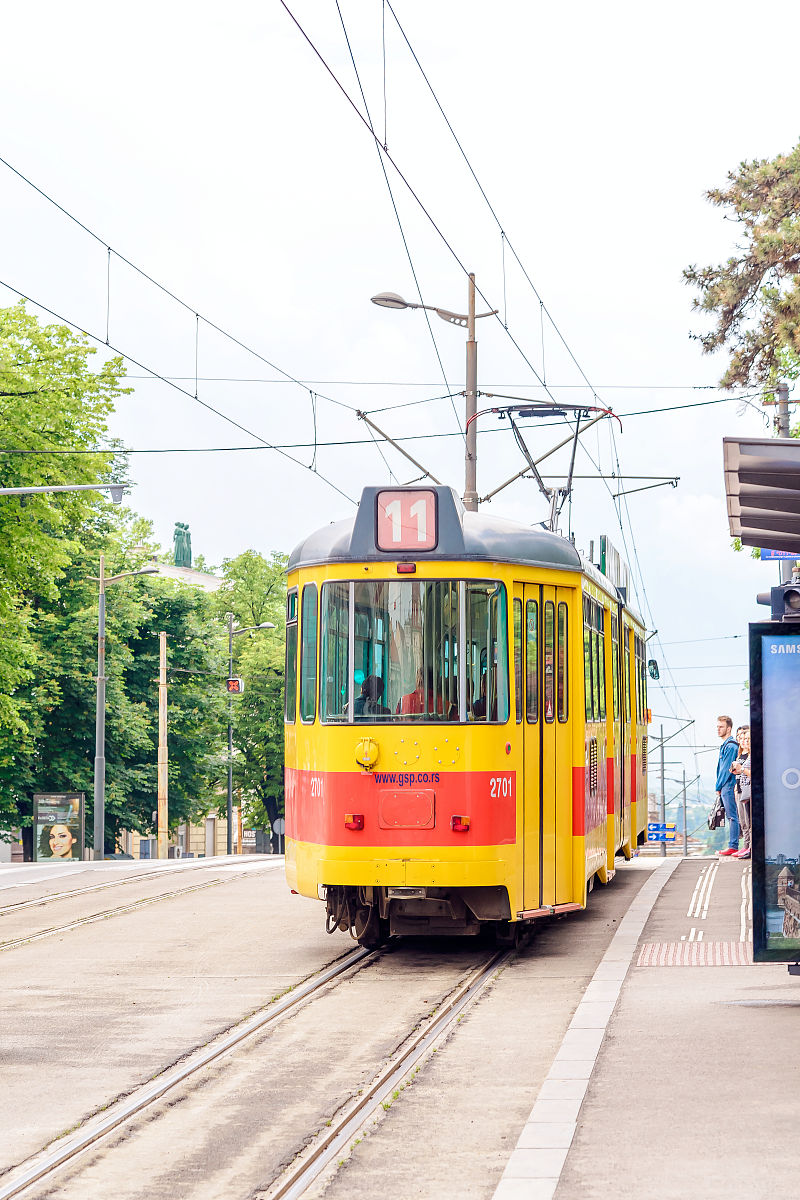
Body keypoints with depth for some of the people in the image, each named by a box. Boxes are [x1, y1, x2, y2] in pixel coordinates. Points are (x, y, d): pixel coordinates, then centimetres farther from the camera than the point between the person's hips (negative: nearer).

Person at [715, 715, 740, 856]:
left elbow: (726, 769, -15)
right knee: (731, 817, 10)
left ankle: (733, 846, -8)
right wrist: (719, 787, 17)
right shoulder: (725, 745, 19)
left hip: (729, 786, -10)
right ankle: (733, 846, 13)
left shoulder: (730, 746, -13)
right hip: (725, 787, 10)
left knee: (732, 816, -8)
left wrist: (718, 787, -10)